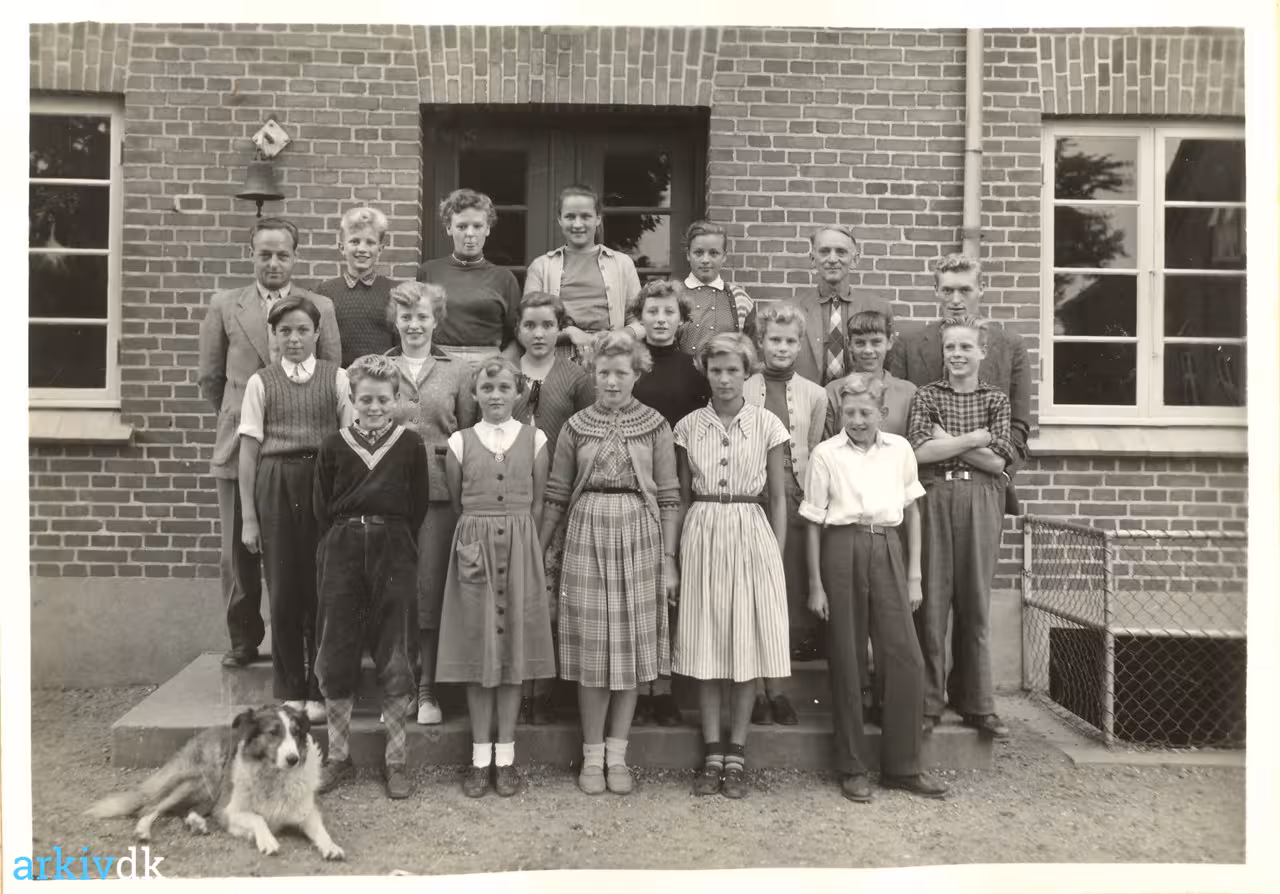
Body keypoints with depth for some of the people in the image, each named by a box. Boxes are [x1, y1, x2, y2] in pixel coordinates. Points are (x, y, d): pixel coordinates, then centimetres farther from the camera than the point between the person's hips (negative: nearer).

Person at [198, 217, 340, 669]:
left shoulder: (322, 308, 4)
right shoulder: (224, 305, 6)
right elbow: (210, 378, 13)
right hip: (239, 446, 1)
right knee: (237, 553, 7)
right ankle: (243, 640, 23)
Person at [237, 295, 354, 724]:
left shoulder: (336, 378, 4)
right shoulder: (260, 382, 6)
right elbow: (249, 451, 5)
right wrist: (249, 516, 2)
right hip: (276, 484, 1)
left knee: (321, 587, 2)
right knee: (283, 590, 6)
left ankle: (319, 692, 16)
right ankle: (289, 691, 21)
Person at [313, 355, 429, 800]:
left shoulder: (410, 445, 1)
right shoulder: (333, 446, 4)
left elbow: (418, 509, 3)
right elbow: (321, 511, 7)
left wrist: (401, 552, -2)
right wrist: (339, 548, 0)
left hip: (394, 551, -1)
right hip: (342, 551, 2)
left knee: (395, 663, 3)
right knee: (335, 661, 6)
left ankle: (394, 761, 17)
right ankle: (338, 758, 22)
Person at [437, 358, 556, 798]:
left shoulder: (534, 440, 2)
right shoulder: (460, 442, 3)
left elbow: (536, 504, 5)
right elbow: (457, 505, 9)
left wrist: (517, 541, 1)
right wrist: (475, 538, 4)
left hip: (520, 547, 0)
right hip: (474, 547, 0)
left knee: (514, 646, 5)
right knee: (477, 647, 4)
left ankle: (505, 756, 15)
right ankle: (480, 756, 15)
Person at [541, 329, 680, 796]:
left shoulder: (655, 425, 3)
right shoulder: (576, 426, 5)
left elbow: (669, 498, 2)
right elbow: (556, 496, 8)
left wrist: (669, 559, -3)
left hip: (640, 538, 0)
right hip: (588, 536, 0)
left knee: (632, 646, 5)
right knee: (591, 648, 3)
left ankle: (617, 754, 18)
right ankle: (592, 754, 17)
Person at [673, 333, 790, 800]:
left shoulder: (768, 425, 1)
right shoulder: (688, 426, 5)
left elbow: (778, 498, 4)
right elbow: (683, 496, 11)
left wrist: (777, 555, -1)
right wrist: (679, 551, 6)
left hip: (751, 534, -1)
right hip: (701, 536, 1)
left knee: (748, 644, 2)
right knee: (704, 646, 4)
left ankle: (736, 756, 14)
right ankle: (712, 756, 15)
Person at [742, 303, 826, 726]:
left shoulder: (814, 395, 8)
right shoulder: (742, 392, 2)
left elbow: (814, 454, 10)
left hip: (795, 500, 2)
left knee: (790, 588, 3)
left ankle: (773, 688, 14)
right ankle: (763, 689, 9)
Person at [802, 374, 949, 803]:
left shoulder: (900, 449, 8)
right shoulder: (826, 454, 1)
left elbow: (912, 512, 12)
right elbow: (814, 523, 2)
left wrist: (914, 574, 8)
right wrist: (815, 585, 0)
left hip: (887, 548, 2)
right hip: (843, 549, -2)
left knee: (906, 658, -1)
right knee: (845, 661, 4)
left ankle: (902, 767, 14)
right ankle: (852, 769, 16)